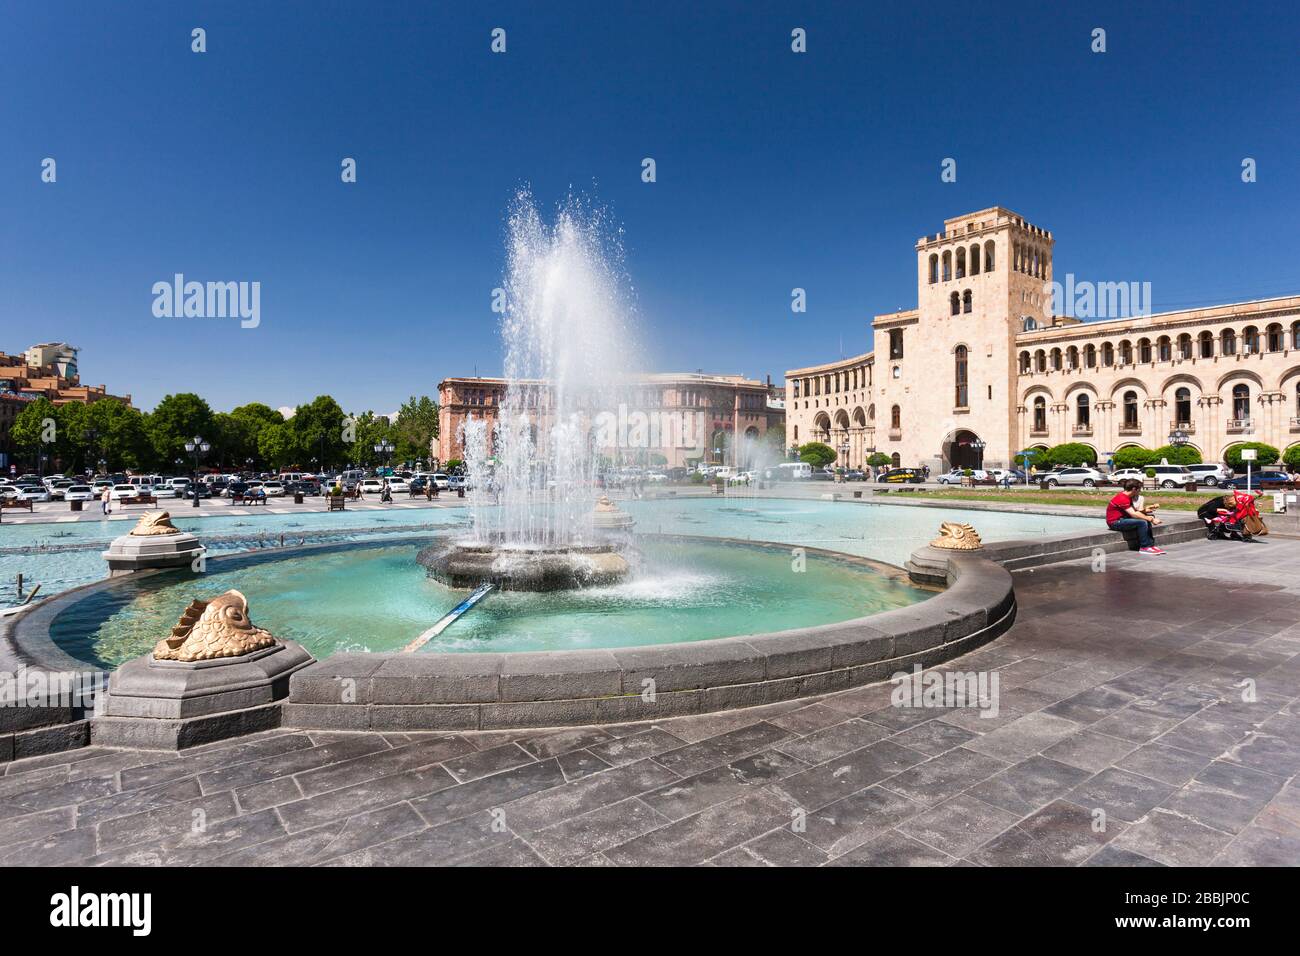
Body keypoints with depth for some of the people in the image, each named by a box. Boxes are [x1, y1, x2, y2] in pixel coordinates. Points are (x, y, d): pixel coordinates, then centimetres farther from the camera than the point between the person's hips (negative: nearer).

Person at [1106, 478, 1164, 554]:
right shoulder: (1122, 499, -23)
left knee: (1147, 520, 5)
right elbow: (1134, 514, -27)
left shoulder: (1127, 497, 11)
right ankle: (1144, 547, -12)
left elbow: (1134, 511, 11)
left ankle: (1150, 545, 3)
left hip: (1122, 519, 11)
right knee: (1142, 522, -22)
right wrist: (1151, 519, -23)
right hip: (1115, 522, -11)